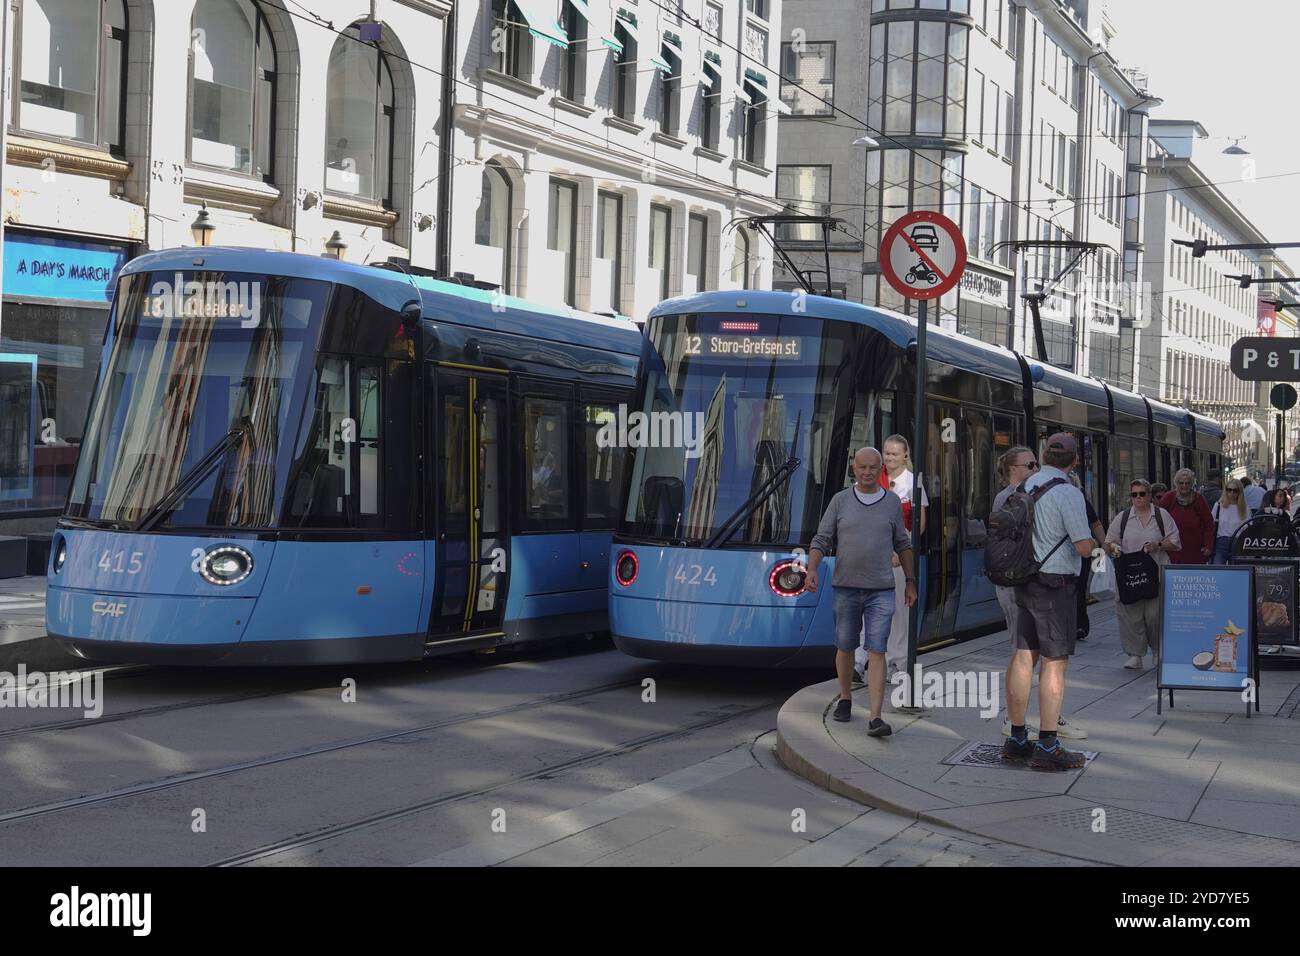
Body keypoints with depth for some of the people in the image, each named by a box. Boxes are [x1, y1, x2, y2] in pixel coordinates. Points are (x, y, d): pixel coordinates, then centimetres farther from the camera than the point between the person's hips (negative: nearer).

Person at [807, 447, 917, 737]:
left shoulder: (892, 502, 4)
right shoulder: (840, 501, 2)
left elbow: (902, 545, 13)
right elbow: (821, 541, 1)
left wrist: (910, 582, 12)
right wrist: (812, 570, -15)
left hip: (881, 591, -1)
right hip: (845, 588, 1)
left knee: (877, 652, -9)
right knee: (845, 648, 12)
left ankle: (875, 719, -15)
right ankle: (845, 698, 36)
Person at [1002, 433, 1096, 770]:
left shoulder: (1026, 486, 8)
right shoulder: (1067, 493, -15)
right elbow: (1084, 547, -17)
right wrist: (1092, 542, 3)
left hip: (1023, 580, 8)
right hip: (1054, 585, -8)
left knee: (1023, 657, 11)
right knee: (1054, 663, -4)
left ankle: (1016, 738, 17)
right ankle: (1046, 747, -4)